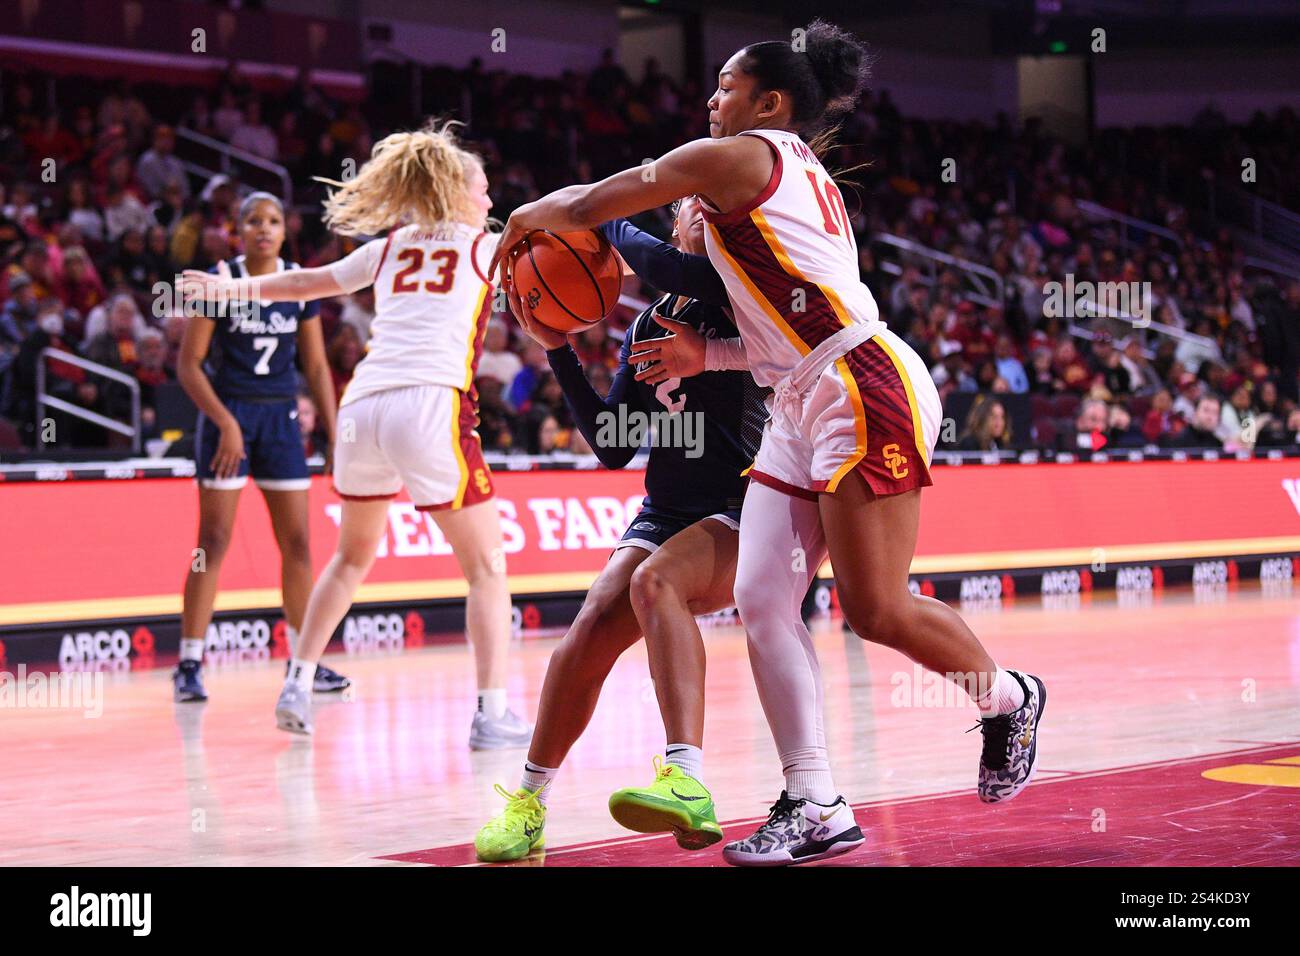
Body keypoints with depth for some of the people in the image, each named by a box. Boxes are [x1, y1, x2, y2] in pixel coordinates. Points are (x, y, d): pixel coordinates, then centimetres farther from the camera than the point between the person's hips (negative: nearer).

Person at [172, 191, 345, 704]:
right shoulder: (219, 280, -7)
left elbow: (316, 366, 10)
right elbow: (189, 365, -8)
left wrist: (335, 434, 4)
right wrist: (226, 423, -17)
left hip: (281, 416, 4)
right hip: (227, 413, -4)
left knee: (296, 542, 5)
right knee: (214, 542, -6)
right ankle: (189, 665, -2)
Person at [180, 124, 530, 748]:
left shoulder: (392, 246, 22)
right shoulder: (487, 246, 11)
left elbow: (306, 283, 33)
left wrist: (233, 288, 46)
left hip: (362, 409, 5)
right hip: (433, 405, -5)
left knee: (353, 556, 25)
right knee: (486, 566, 2)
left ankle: (297, 684, 21)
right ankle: (492, 714, -6)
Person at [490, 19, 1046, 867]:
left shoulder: (736, 157, -4)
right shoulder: (803, 177, 23)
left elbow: (585, 208, -2)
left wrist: (525, 221, 17)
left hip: (865, 391, -10)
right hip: (804, 408, 10)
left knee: (876, 610, -6)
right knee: (762, 598, 0)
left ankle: (1011, 700, 19)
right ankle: (816, 808, 0)